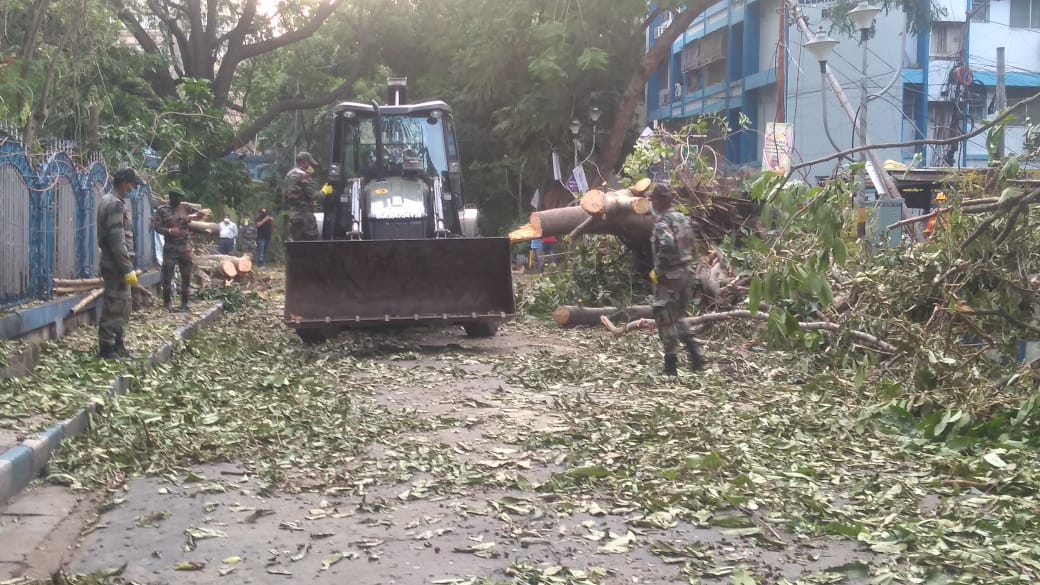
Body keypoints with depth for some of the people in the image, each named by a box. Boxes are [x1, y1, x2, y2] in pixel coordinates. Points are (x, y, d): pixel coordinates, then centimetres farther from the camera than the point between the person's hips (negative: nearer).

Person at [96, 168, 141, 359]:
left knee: (121, 307, 16)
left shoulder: (109, 201, 16)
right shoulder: (115, 205, -17)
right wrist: (128, 269, -21)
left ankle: (118, 345, 24)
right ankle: (107, 349, 0)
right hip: (116, 265, -10)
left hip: (112, 264, 10)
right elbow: (118, 242, -23)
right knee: (114, 307, -5)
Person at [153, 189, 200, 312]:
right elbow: (157, 226, -5)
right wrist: (169, 231, -21)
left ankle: (185, 302, 15)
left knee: (186, 275, 6)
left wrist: (193, 216, -7)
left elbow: (200, 214, 14)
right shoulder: (162, 210, 1)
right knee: (167, 275, -1)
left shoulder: (185, 208, 9)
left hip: (185, 247, 3)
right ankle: (167, 302, 7)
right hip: (170, 247, -3)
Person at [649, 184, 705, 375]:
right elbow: (690, 246, 13)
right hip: (685, 273, 8)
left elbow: (667, 247, -32)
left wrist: (658, 271, -21)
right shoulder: (683, 218, 8)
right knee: (678, 316, 22)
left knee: (665, 320, 3)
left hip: (668, 277, -8)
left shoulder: (662, 222, -17)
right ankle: (694, 351, 10)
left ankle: (671, 365, 7)